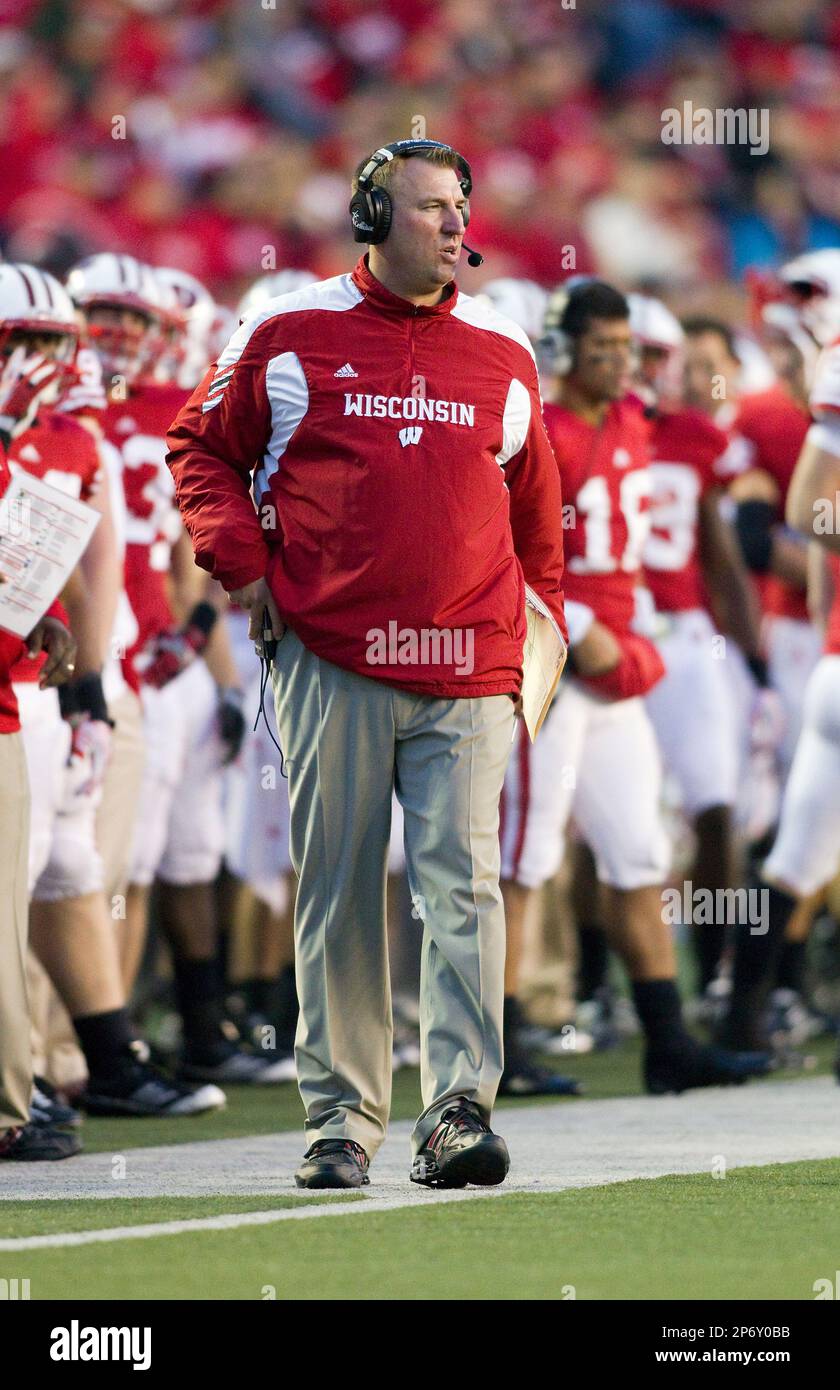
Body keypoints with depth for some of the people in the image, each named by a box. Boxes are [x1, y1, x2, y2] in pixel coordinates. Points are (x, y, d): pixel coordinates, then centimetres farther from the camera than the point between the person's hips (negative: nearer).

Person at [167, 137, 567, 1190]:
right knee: (335, 892, 2)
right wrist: (241, 566, 1)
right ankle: (341, 1115, 9)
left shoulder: (502, 356, 12)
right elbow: (202, 446, 13)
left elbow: (536, 508, 22)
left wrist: (540, 633, 16)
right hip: (329, 659, -1)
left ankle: (458, 1110, -13)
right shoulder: (289, 336, 4)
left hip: (468, 669, 1)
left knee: (463, 884, -10)